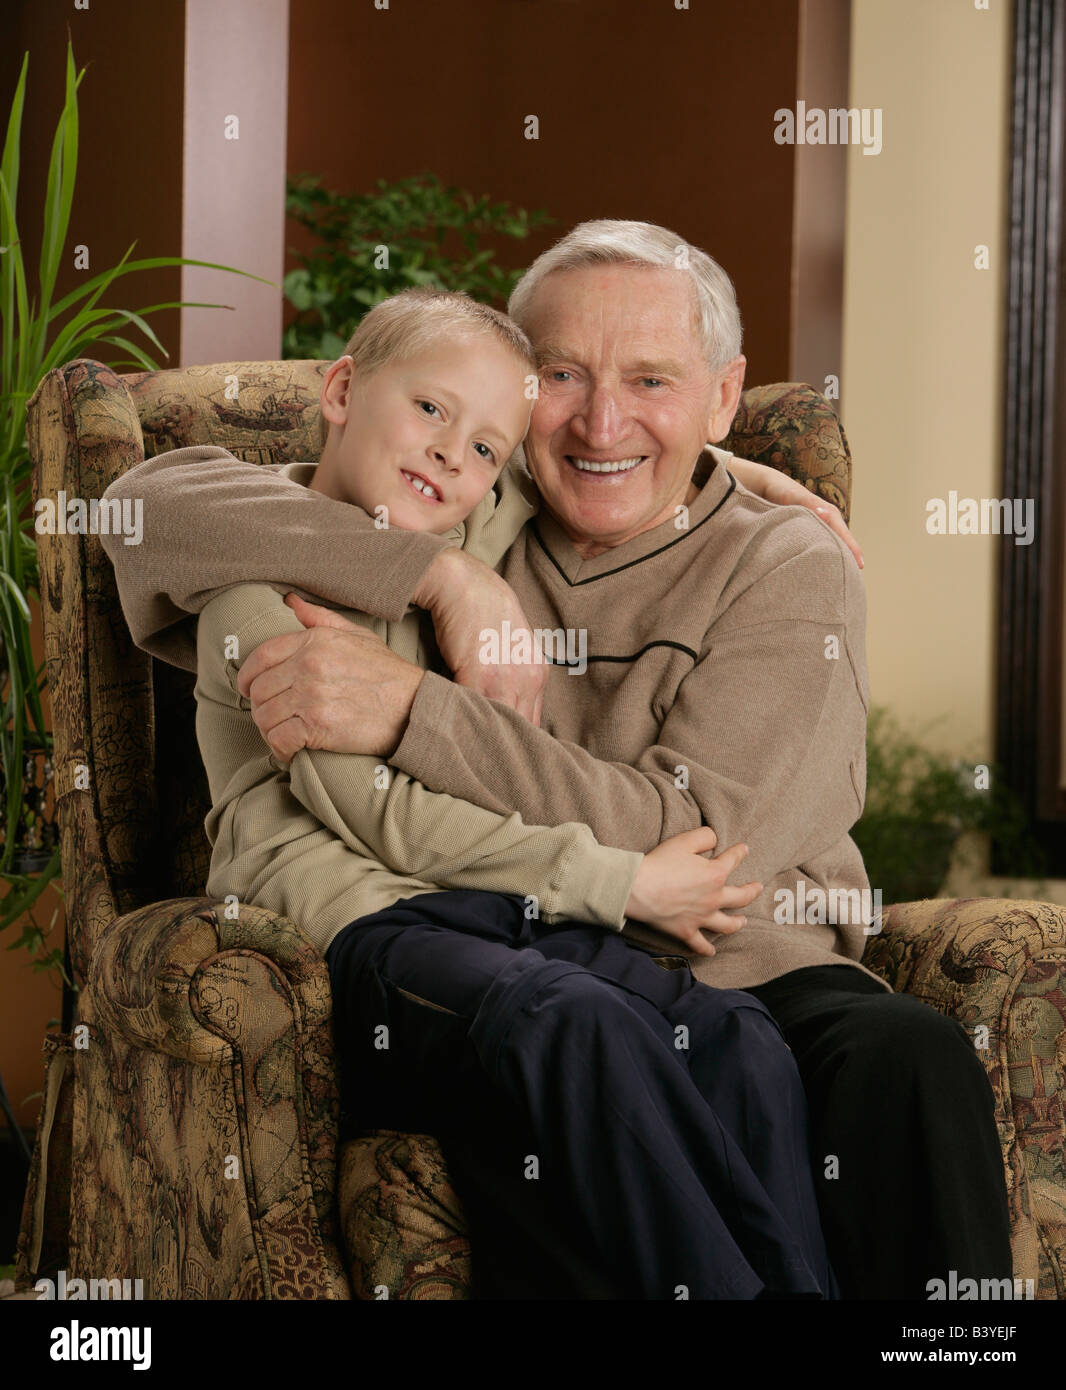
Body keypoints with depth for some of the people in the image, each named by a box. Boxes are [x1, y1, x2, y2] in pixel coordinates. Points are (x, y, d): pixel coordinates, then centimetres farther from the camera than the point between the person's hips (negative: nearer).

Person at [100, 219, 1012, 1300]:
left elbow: (689, 843, -10)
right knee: (561, 1033, -36)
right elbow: (156, 512, 0)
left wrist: (409, 713, -20)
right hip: (511, 974, 0)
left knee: (906, 1054, -33)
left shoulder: (789, 570, 6)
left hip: (746, 978, 0)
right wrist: (444, 580, -10)